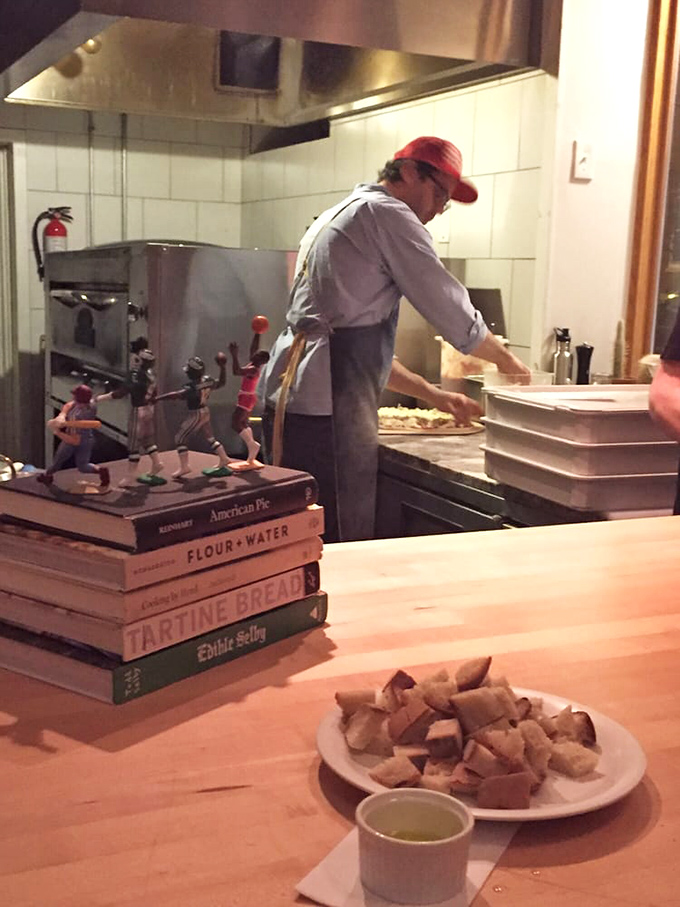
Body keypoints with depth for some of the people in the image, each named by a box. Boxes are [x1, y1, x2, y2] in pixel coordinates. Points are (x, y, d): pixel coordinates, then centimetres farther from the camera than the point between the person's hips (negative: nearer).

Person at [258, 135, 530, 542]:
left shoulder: (336, 217, 27)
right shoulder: (387, 214, -4)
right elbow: (453, 311, -5)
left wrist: (432, 395, 25)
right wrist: (510, 363, 12)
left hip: (286, 399, 10)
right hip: (324, 412, -10)